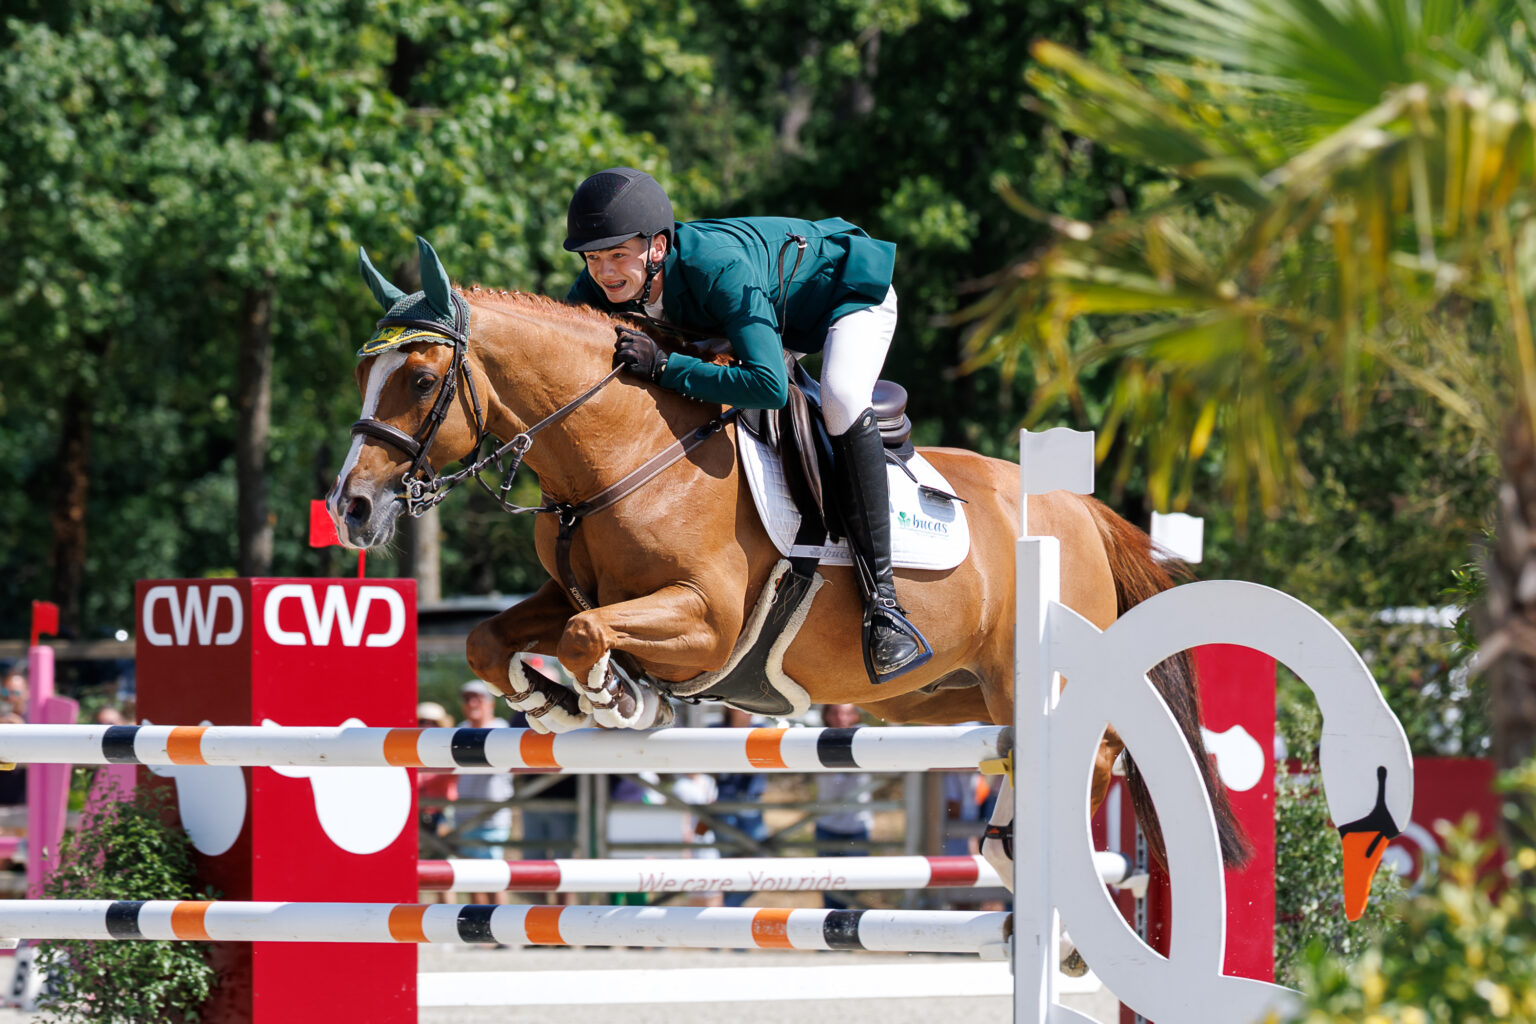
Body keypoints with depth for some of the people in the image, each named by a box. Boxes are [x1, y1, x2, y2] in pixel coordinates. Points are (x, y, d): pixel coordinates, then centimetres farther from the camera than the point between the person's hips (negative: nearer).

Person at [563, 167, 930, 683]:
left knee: (841, 399, -34)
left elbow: (769, 385, -49)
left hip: (853, 290, -8)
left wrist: (665, 365, -50)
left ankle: (883, 604, -33)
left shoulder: (718, 268, -44)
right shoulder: (602, 287, -23)